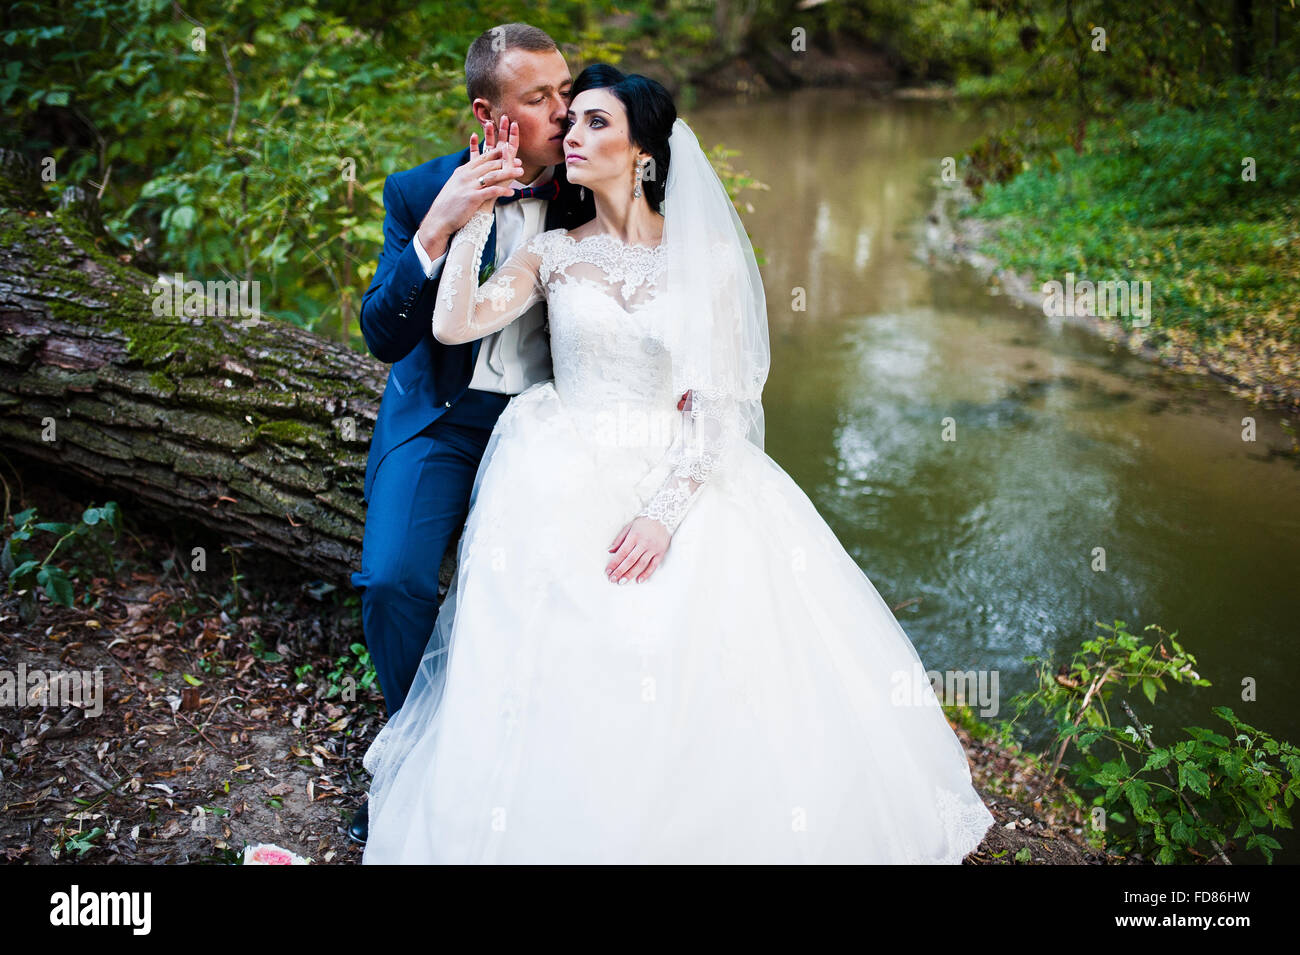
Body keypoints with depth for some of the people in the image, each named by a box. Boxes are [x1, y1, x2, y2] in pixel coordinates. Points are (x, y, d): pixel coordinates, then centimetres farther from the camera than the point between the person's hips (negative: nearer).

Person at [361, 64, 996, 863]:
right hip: (564, 486, 1)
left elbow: (718, 400, -4)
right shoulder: (554, 253, 10)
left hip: (685, 477, -1)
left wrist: (664, 511, -17)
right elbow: (455, 324, -3)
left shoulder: (707, 255, 2)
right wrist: (479, 210, -3)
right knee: (563, 682, -14)